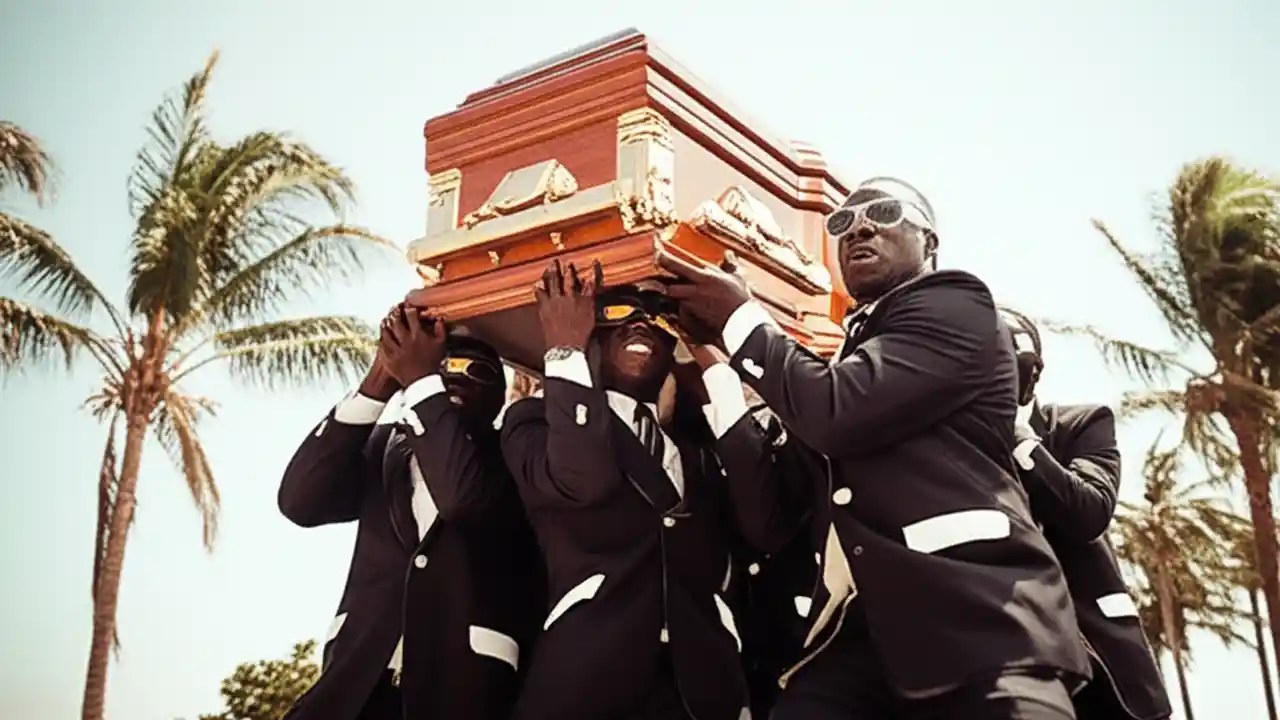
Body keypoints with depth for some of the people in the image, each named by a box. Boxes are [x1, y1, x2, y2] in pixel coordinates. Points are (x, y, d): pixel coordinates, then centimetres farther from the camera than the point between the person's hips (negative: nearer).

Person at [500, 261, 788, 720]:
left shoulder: (701, 442, 17)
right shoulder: (538, 421, 5)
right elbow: (580, 480, -18)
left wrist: (715, 370, -1)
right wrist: (565, 351, -9)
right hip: (584, 678, -3)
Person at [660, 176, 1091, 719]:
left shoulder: (956, 305, 2)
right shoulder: (855, 348, 25)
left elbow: (836, 410, -15)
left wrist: (740, 320, 1)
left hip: (975, 619, -6)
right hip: (858, 630, 7)